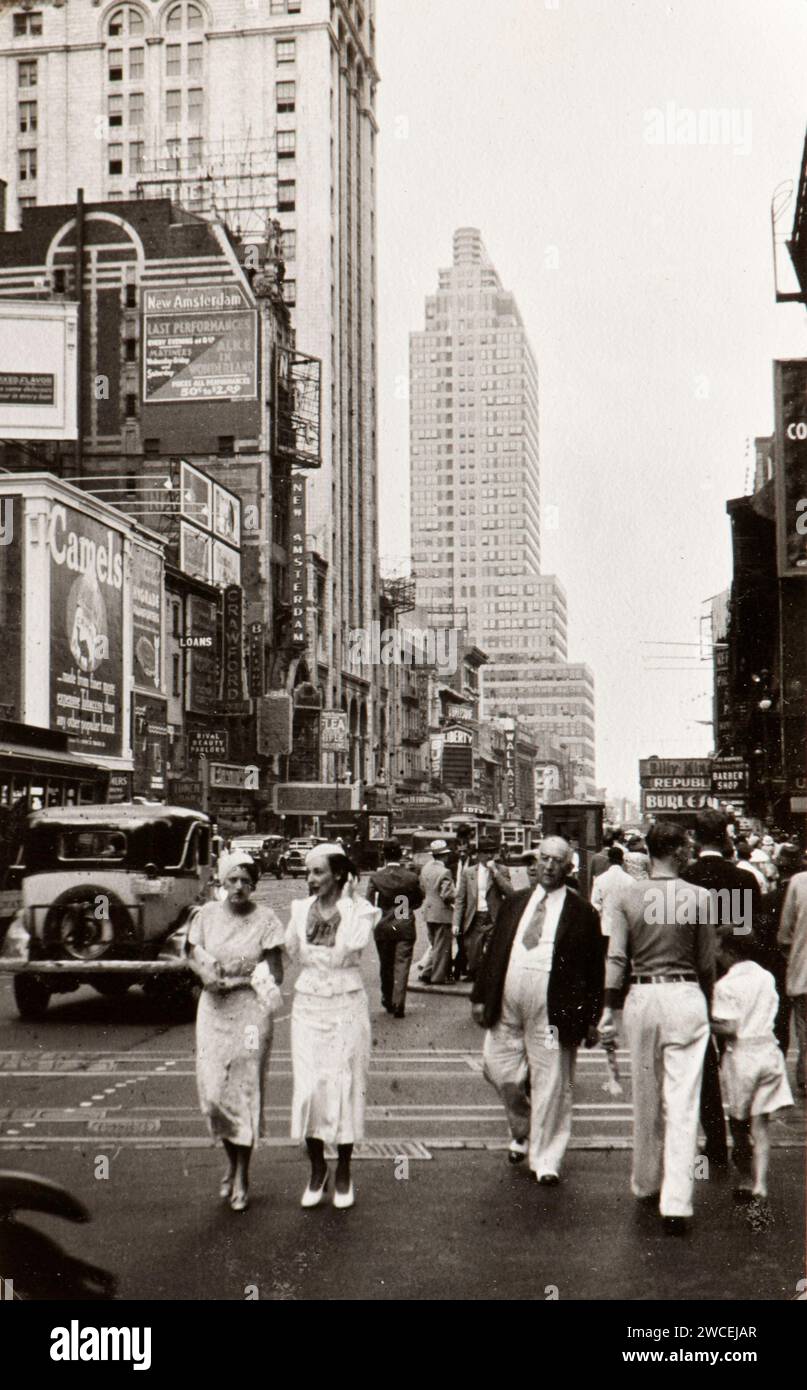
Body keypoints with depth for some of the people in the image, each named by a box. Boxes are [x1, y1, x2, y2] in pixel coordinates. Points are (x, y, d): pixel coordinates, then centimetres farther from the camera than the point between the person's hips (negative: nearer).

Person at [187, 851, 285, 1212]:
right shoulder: (207, 915, 3)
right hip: (213, 1010, 3)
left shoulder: (265, 920, -7)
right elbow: (194, 955, 11)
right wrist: (206, 973, -11)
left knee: (245, 1091, 0)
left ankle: (242, 1177, 11)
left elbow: (275, 975, -7)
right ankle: (231, 1163, 27)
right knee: (213, 1092, 4)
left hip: (250, 1010, -3)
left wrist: (234, 982, -16)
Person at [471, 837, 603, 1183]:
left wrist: (591, 1019, -3)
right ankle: (522, 1131, 35)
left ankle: (546, 1160, 13)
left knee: (550, 1084, 1)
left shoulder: (582, 912, -1)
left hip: (552, 1008, -4)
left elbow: (594, 970, 0)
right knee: (499, 1068, 8)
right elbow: (494, 950, 14)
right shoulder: (515, 902, 12)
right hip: (506, 1004, 4)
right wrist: (480, 996, 9)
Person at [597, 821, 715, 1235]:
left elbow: (616, 957, -4)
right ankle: (677, 1203, -4)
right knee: (682, 1103, -1)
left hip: (641, 997, 2)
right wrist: (708, 1005, 14)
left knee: (645, 1099, 17)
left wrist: (608, 1008, -1)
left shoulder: (627, 896, -1)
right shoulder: (698, 897, -6)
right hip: (685, 997, -2)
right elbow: (707, 963, 1)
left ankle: (646, 1184, 31)